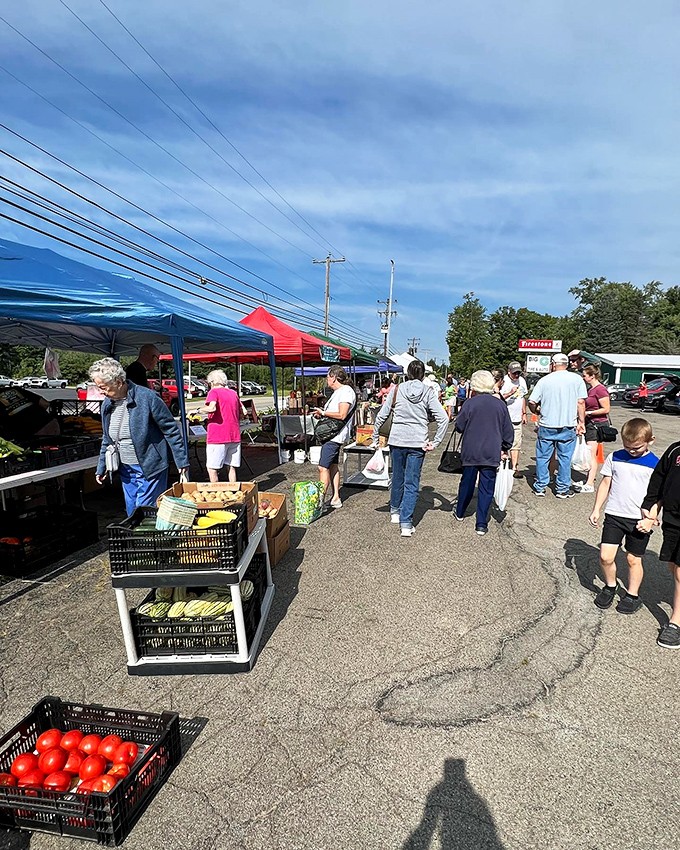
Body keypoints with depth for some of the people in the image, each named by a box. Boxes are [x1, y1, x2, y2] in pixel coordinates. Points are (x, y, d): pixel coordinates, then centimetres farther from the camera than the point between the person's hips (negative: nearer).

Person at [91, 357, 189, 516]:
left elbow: (171, 430, -13)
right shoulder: (107, 404, 5)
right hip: (126, 469, 7)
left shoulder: (147, 397, -17)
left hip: (150, 468, -7)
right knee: (131, 513, 16)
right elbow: (107, 439, 19)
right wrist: (101, 467, 19)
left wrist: (182, 461, -12)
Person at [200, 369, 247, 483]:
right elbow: (244, 413, 14)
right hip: (234, 436, 6)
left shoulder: (214, 392, -3)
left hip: (217, 437, -6)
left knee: (212, 469, 1)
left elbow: (212, 408, -22)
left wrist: (200, 410, -5)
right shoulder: (233, 393, 14)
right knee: (232, 467, 11)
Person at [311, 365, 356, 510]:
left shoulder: (346, 391, -13)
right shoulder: (337, 392, 18)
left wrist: (323, 413, -13)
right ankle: (335, 498, 19)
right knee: (333, 466, 13)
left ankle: (321, 499, -8)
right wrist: (321, 414, 6)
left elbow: (342, 415, -21)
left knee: (323, 467, -11)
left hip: (334, 435, -11)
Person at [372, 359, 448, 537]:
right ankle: (406, 523, 2)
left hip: (397, 440, 2)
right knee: (412, 483, 4)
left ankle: (395, 511, 38)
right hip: (418, 443, -2)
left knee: (397, 477, 20)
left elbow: (381, 416, 0)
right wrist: (435, 442, -4)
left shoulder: (397, 390, 0)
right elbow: (443, 418, -10)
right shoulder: (428, 392, -3)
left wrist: (375, 438, 9)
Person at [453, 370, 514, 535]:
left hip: (471, 452, 0)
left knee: (467, 482, 16)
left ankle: (460, 513, 34)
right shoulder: (500, 404, 1)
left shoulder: (470, 403, -7)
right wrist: (505, 449, 17)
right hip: (492, 454, 1)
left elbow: (459, 426, -1)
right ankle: (481, 524, 7)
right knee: (486, 488, 5)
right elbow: (508, 431, 6)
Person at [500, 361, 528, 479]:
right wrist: (510, 393, -29)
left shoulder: (522, 381, 12)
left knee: (516, 445, 5)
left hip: (517, 418, 6)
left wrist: (524, 413, 22)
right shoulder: (504, 381, -9)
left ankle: (515, 468, 9)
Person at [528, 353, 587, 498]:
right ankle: (562, 489, 17)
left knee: (542, 457, 12)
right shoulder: (577, 379, -1)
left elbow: (532, 402, -3)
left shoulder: (544, 380, -2)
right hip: (568, 426, 0)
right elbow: (581, 402, -4)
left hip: (546, 426, 0)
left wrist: (537, 411, 17)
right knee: (565, 458, 10)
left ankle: (540, 487, 19)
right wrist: (581, 422, 3)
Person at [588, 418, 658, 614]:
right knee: (605, 556, -2)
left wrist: (650, 519, -11)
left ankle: (632, 595, 30)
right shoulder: (615, 458, 1)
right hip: (614, 515, 2)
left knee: (633, 559, 10)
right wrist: (596, 509, 6)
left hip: (640, 520, -2)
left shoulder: (656, 465, -5)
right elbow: (605, 484, 8)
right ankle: (610, 586, 24)